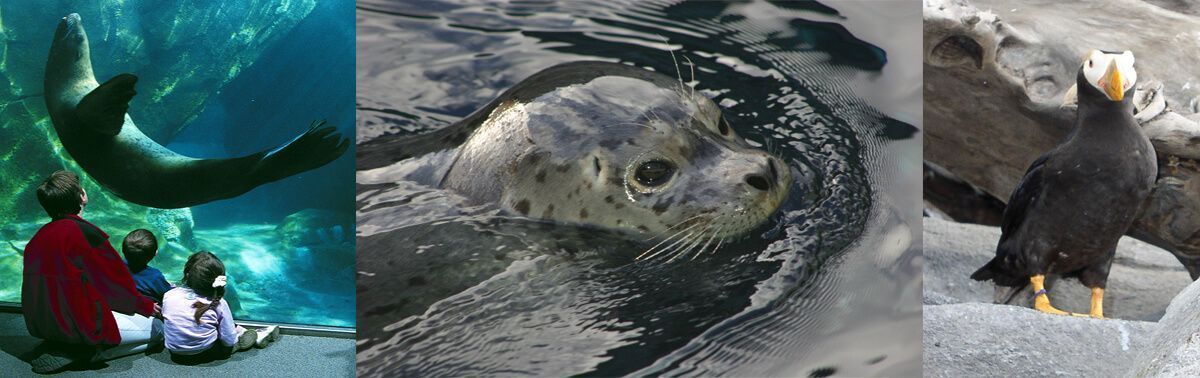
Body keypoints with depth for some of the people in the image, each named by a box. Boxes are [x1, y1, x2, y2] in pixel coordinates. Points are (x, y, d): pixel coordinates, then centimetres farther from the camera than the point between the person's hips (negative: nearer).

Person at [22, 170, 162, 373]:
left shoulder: (39, 237, 6)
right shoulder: (86, 233, -18)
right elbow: (117, 280, -9)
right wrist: (146, 306, 8)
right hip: (80, 325, -9)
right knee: (156, 328, 3)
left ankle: (69, 348, 6)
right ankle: (85, 353, -8)